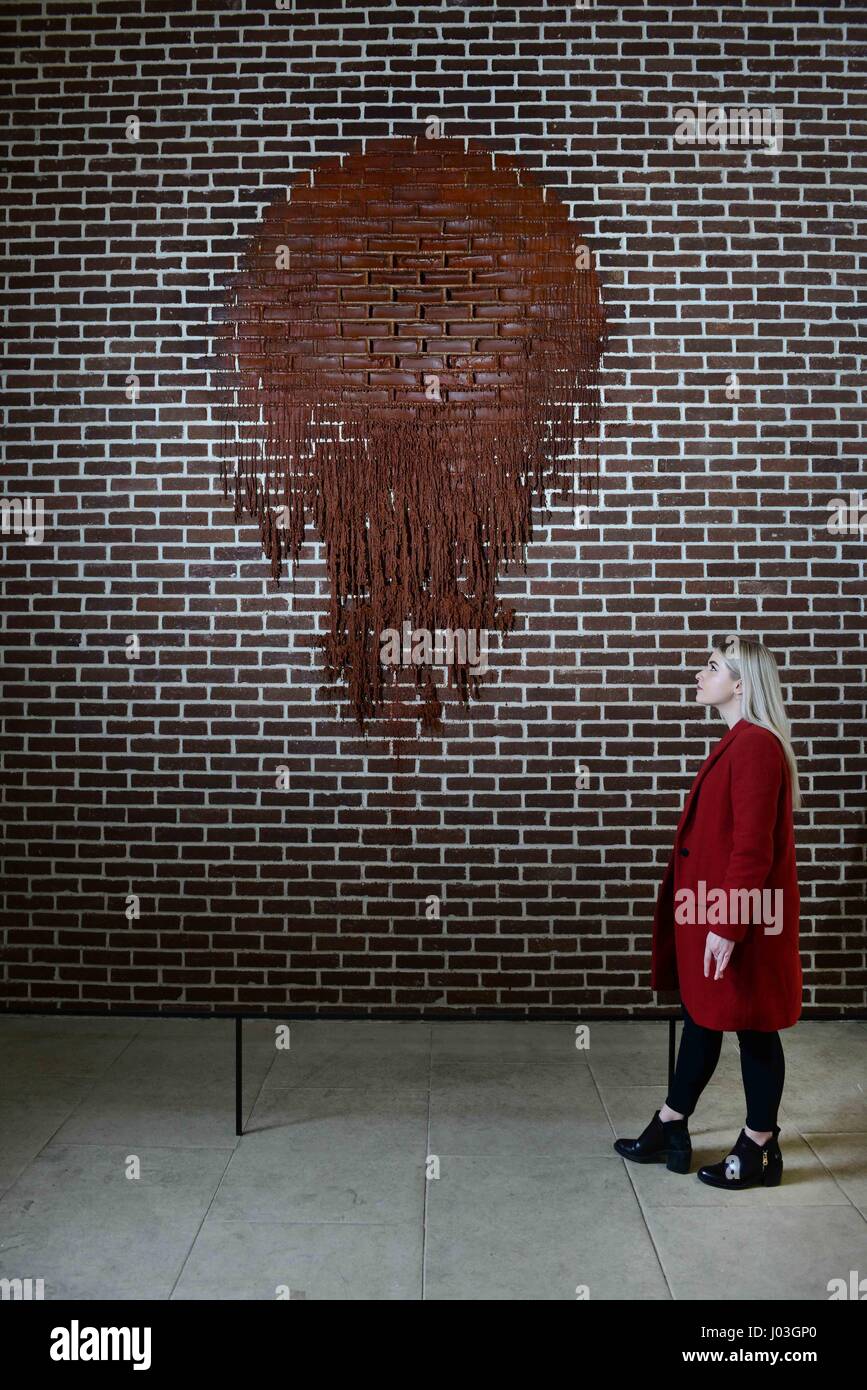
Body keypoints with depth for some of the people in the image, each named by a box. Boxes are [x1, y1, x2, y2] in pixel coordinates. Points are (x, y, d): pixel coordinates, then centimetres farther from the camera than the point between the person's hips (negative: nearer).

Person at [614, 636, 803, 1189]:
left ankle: (760, 1150, 23)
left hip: (741, 917, -10)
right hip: (710, 907, 10)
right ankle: (669, 1131, 31)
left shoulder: (756, 745, -20)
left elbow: (752, 847, -23)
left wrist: (727, 924, -21)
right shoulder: (737, 743, 11)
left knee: (752, 1028, 6)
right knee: (701, 1017, 18)